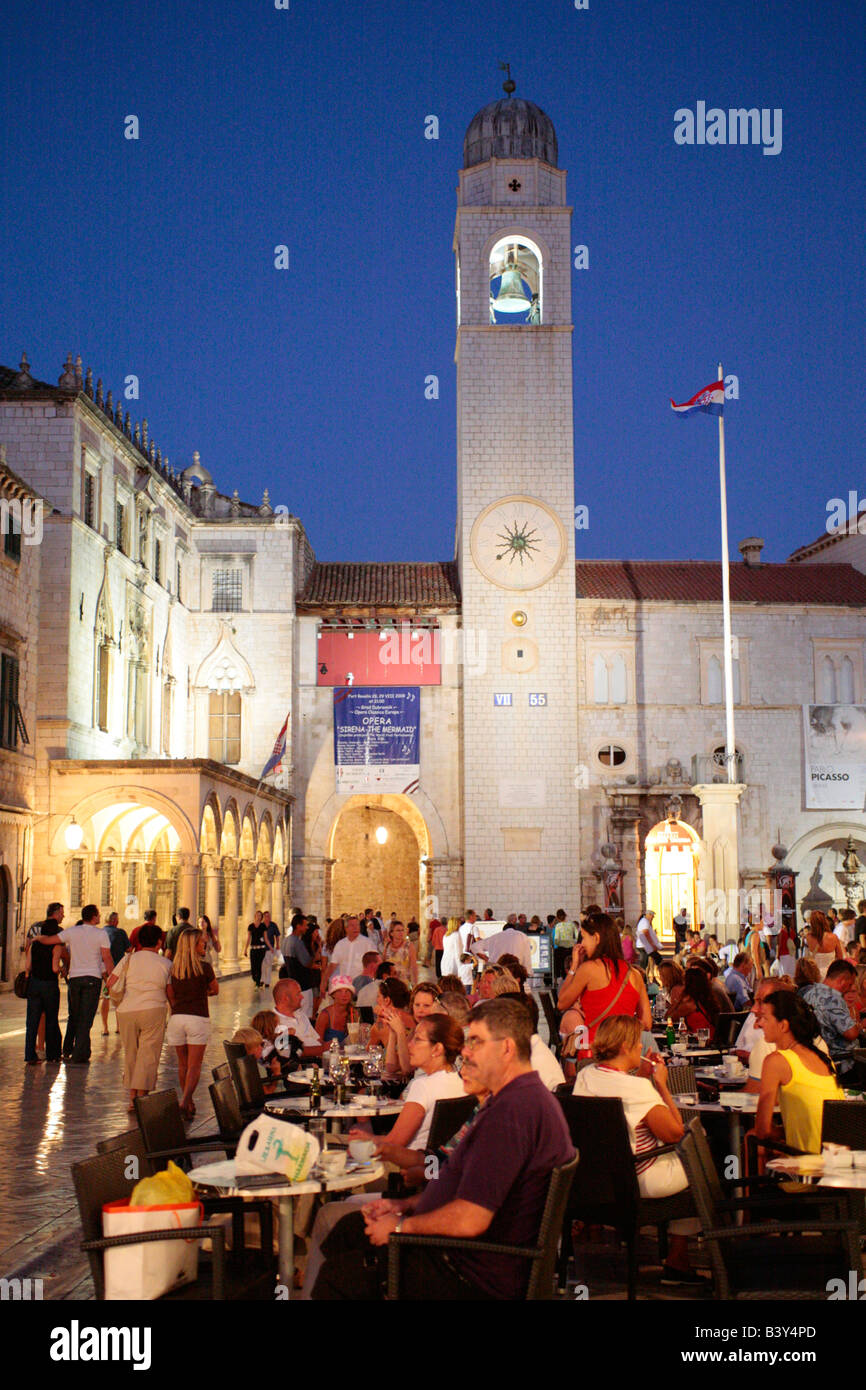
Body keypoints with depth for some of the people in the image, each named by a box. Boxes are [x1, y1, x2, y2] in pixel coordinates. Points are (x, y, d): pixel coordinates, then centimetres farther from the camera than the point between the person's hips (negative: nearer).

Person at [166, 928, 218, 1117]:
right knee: (194, 1065, -1)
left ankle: (188, 1101, 23)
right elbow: (215, 990, 7)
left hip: (177, 1017, 4)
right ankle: (185, 1102, -16)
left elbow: (170, 996, 9)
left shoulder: (173, 968, 3)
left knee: (183, 1064, 15)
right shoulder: (204, 967, -7)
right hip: (198, 1018, -4)